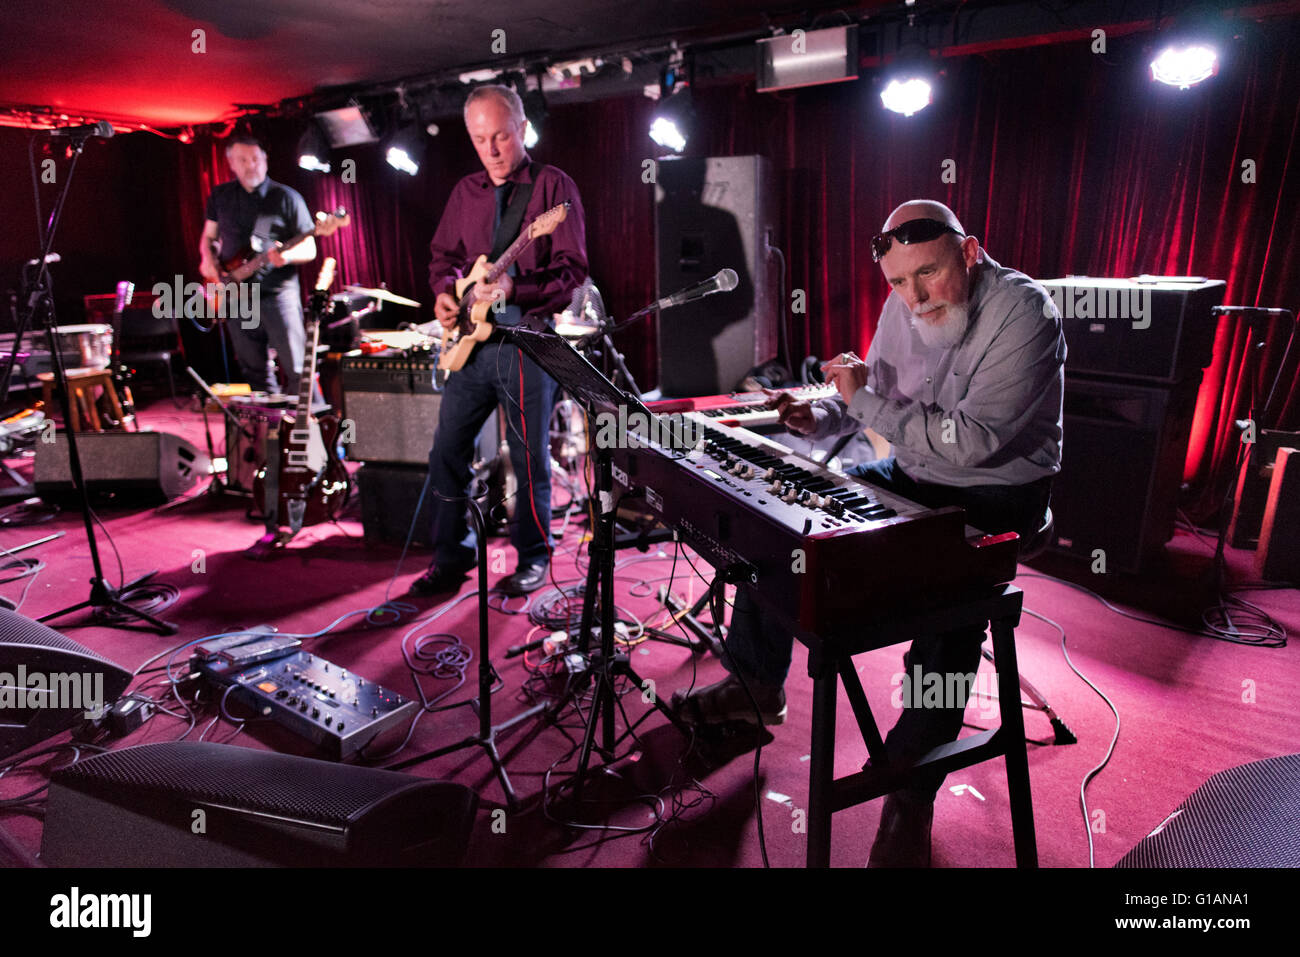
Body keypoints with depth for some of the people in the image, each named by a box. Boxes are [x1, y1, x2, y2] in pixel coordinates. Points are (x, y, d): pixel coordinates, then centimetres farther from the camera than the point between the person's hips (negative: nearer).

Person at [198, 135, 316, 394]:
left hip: (277, 292, -4)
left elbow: (309, 249, -2)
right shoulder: (220, 196, 13)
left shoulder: (286, 197, 0)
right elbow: (208, 236, 23)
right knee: (255, 371, 9)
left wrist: (287, 255, -23)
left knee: (297, 369, -8)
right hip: (235, 296, 5)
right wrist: (208, 260, 2)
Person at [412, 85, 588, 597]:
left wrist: (515, 289, -24)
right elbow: (444, 254, 23)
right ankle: (452, 554, 23)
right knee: (447, 449, 7)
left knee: (530, 458, 1)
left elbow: (573, 269, -10)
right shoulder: (465, 191, 15)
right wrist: (444, 293, 2)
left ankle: (532, 556, 20)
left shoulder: (554, 185, -2)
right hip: (471, 339, 6)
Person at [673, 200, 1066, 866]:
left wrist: (867, 402, -24)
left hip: (996, 494, -7)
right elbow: (871, 396, 14)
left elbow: (974, 440, -29)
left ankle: (911, 792, -14)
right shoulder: (902, 308, 1)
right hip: (911, 476, 7)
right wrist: (819, 417, -8)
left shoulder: (1022, 310, -21)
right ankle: (757, 685, 14)